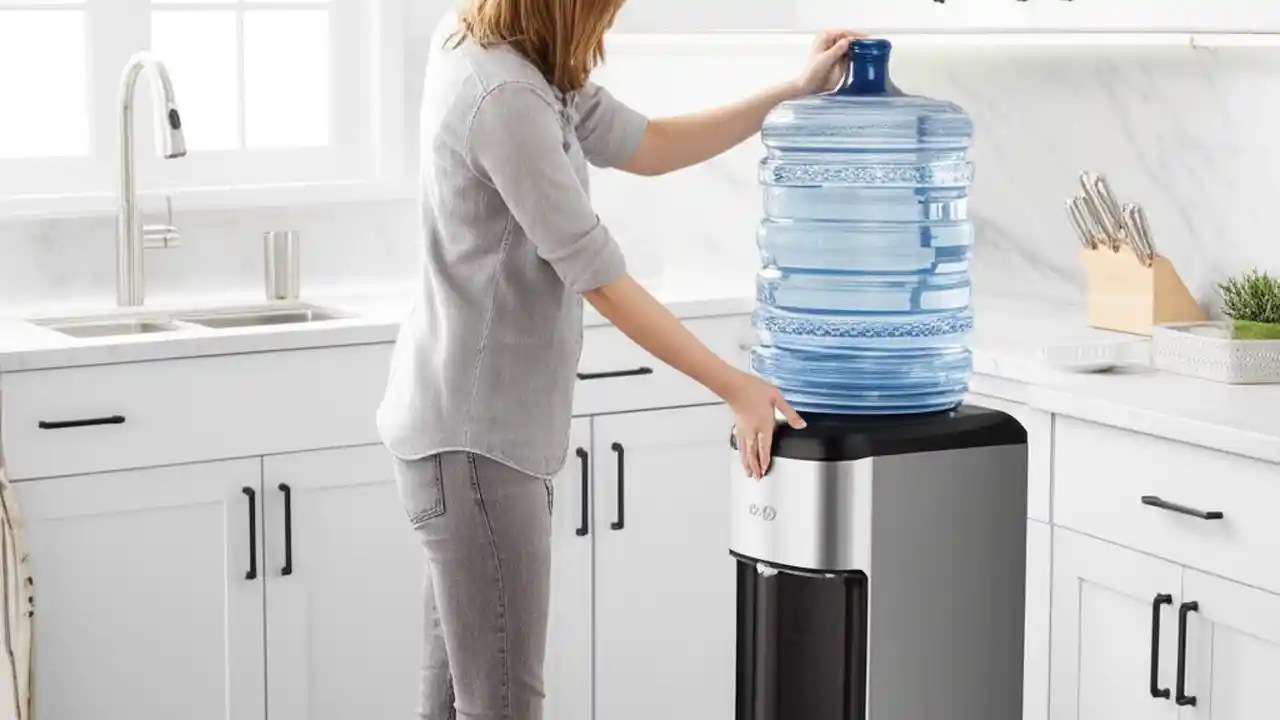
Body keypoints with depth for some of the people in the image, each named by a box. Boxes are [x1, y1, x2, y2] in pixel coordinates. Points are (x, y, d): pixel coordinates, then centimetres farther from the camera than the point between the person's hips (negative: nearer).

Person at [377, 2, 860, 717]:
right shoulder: (505, 98, -22)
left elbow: (645, 146, 16)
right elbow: (600, 279, -19)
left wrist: (793, 93, 11)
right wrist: (735, 387, -11)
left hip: (473, 423, 10)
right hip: (476, 435, -10)